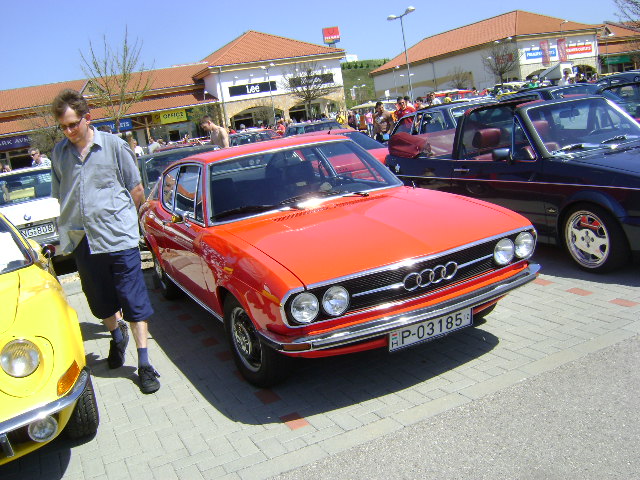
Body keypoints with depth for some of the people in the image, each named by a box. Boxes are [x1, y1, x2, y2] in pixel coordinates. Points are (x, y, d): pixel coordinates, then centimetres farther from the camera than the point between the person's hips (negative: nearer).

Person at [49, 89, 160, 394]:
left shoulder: (114, 146, -3)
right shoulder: (59, 153, 6)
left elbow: (137, 192, 1)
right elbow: (59, 198, 16)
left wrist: (118, 218, 3)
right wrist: (70, 226, 6)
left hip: (119, 239, -4)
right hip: (83, 242, 4)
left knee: (134, 302, 0)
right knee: (101, 303, 17)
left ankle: (144, 364, 7)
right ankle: (117, 336, 45)